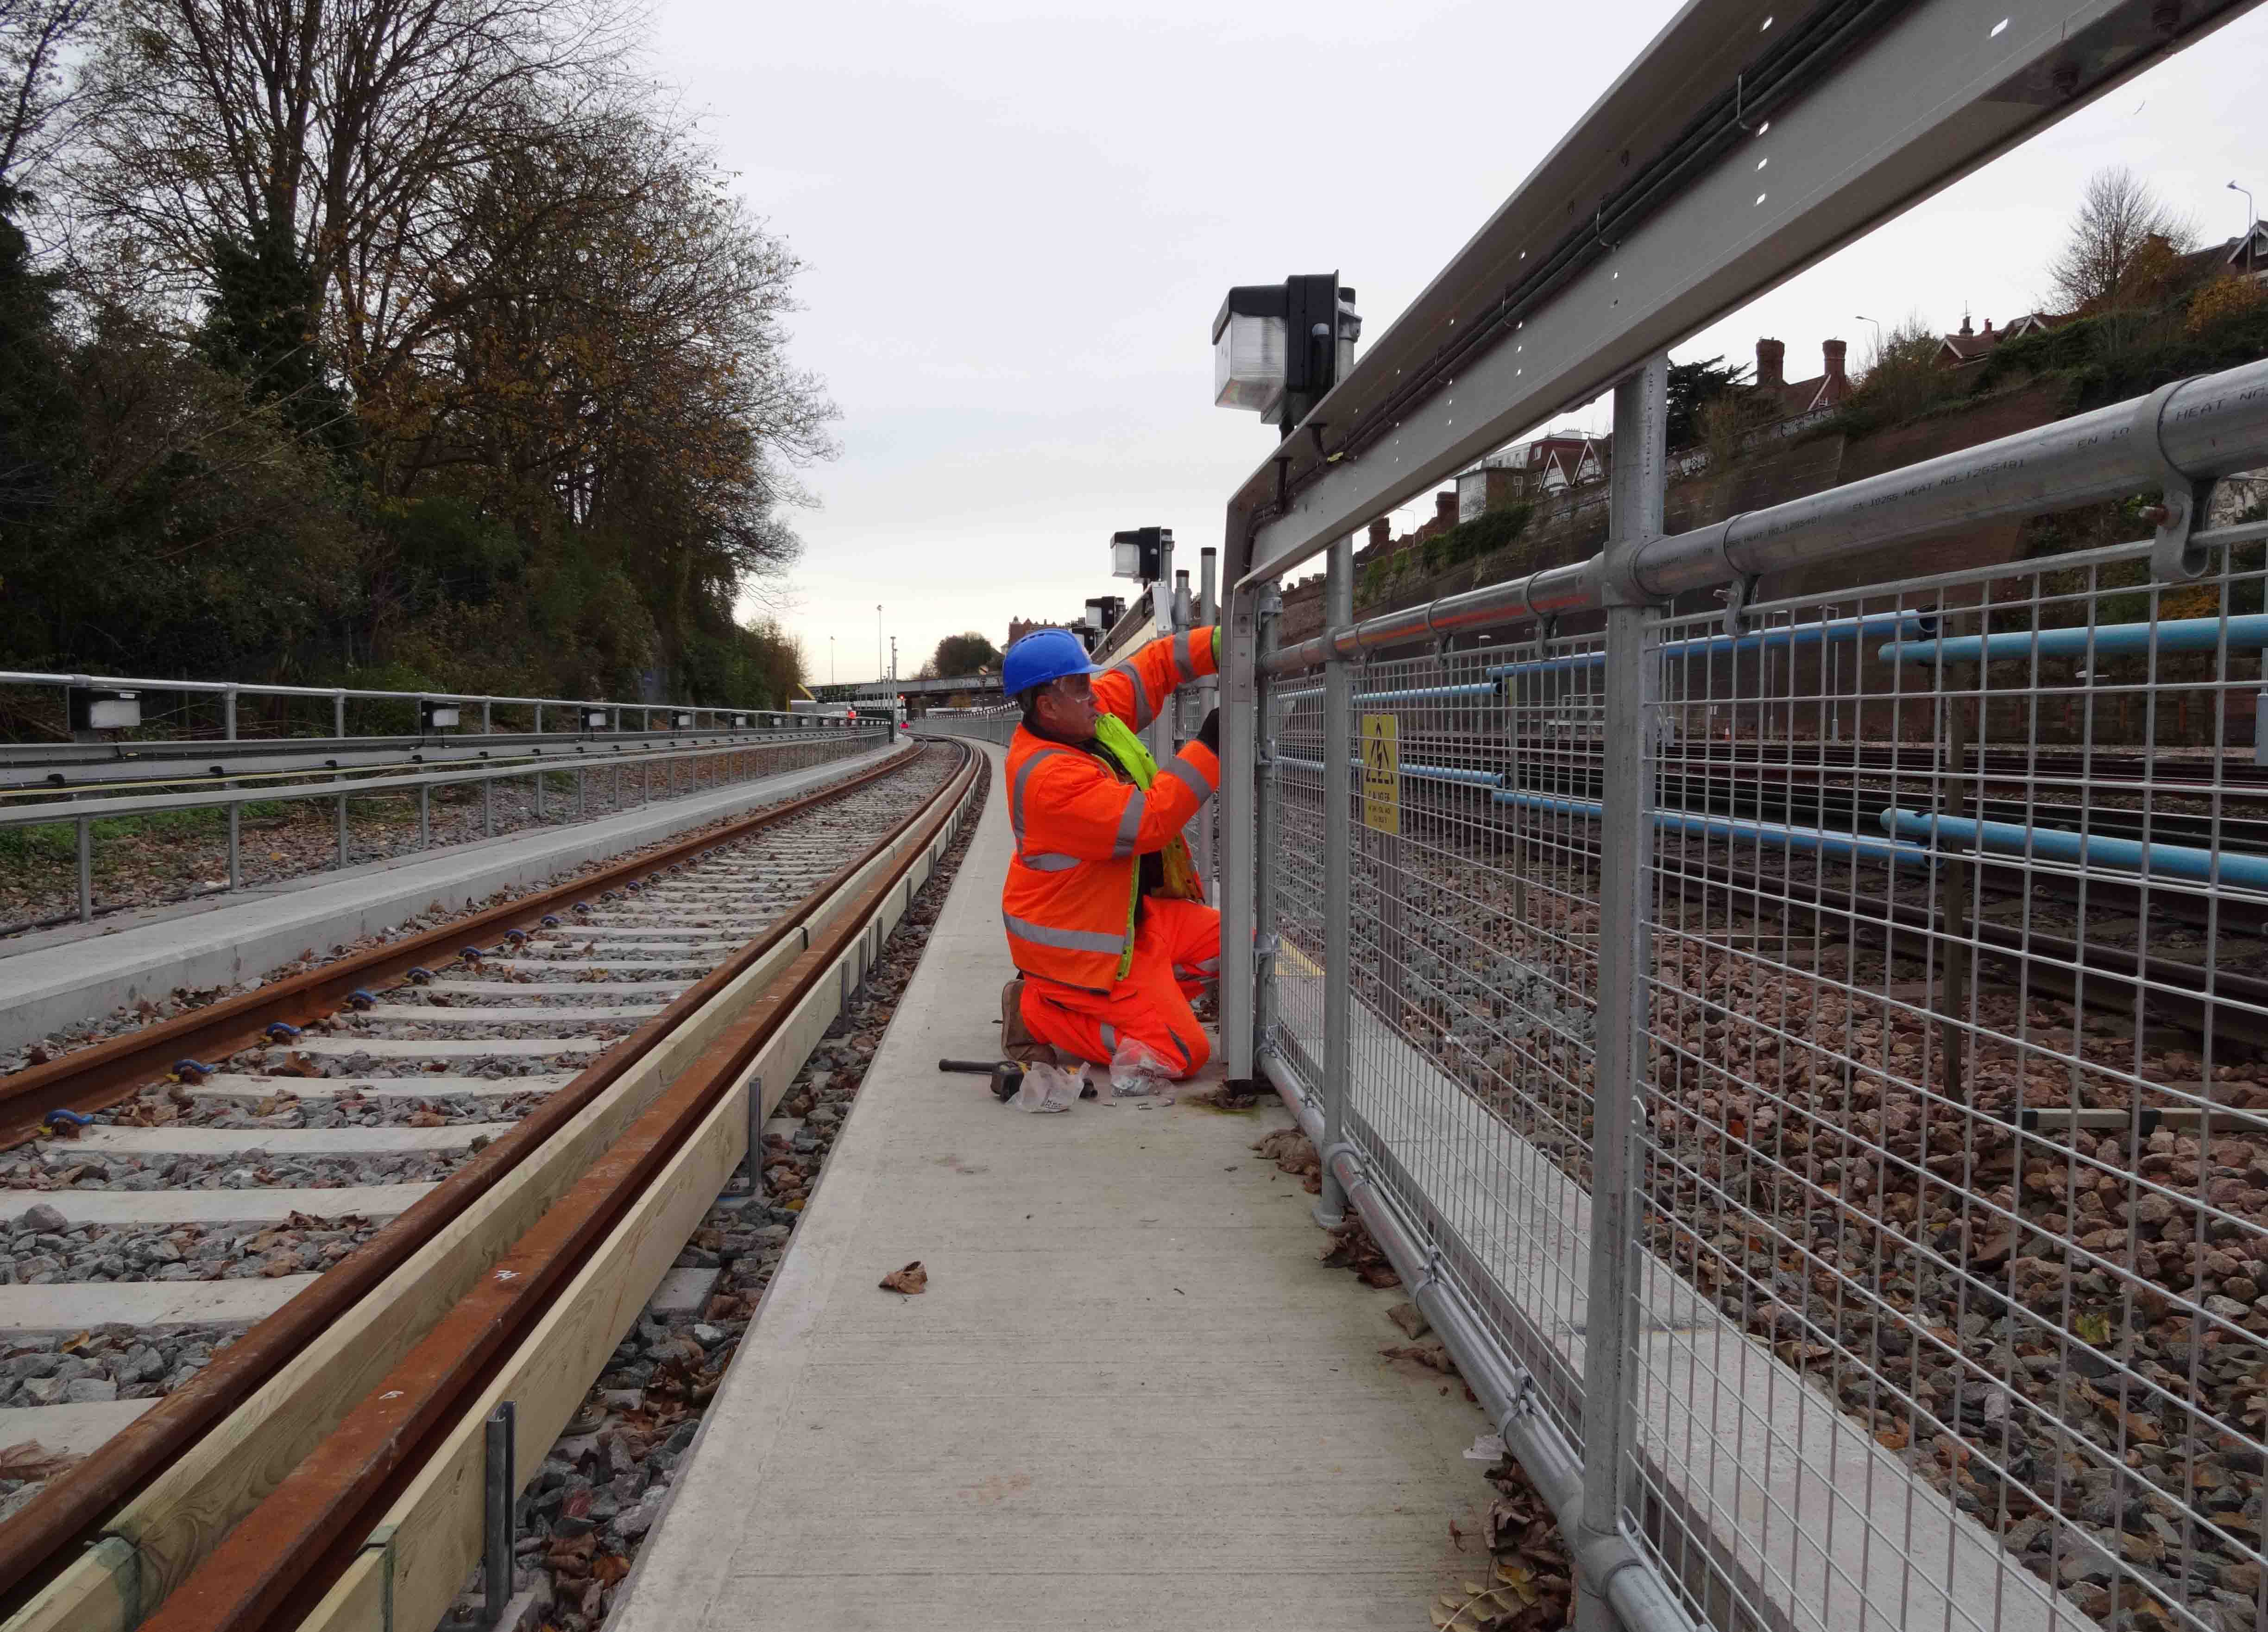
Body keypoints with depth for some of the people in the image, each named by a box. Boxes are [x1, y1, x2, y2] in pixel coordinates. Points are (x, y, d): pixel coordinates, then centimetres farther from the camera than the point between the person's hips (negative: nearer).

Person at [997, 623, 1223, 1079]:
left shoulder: (1086, 714, -2)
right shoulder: (1049, 776, -29)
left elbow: (1153, 666, 4)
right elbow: (1149, 822, -32)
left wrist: (1225, 642, -10)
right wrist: (1208, 748, -28)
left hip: (1131, 912, 10)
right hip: (1075, 945, -10)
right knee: (1182, 1053, -9)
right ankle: (1036, 1012, 2)